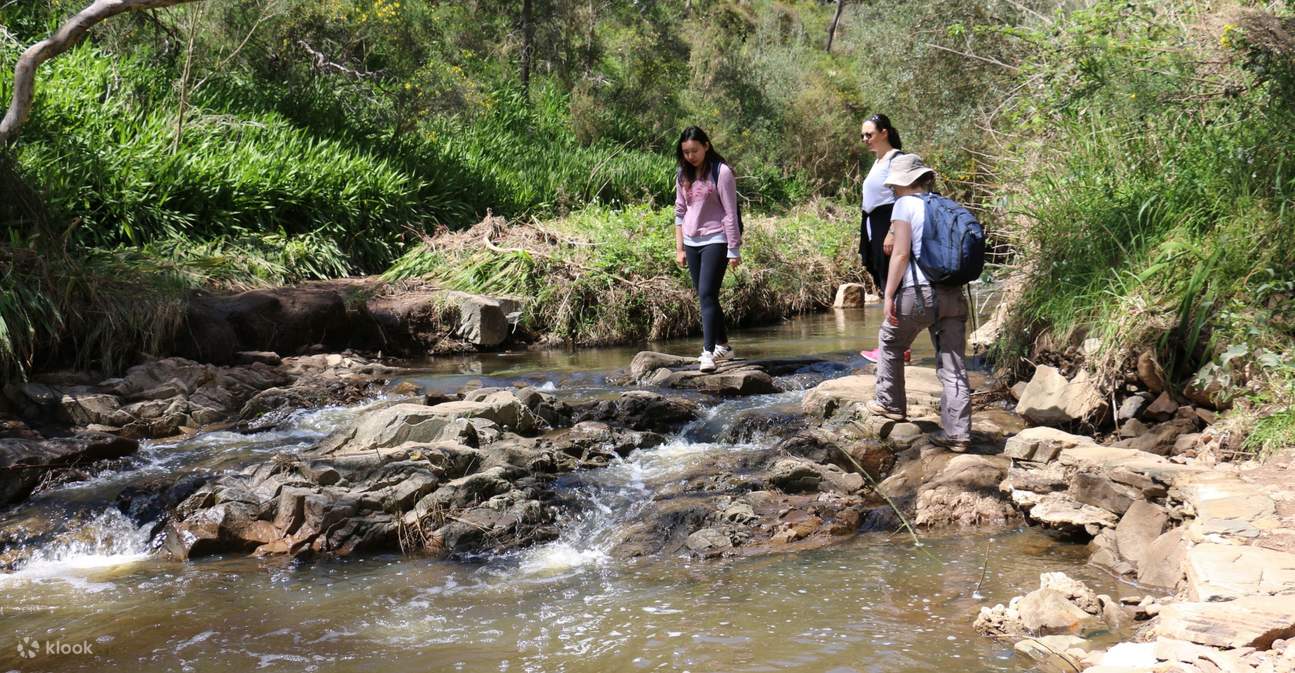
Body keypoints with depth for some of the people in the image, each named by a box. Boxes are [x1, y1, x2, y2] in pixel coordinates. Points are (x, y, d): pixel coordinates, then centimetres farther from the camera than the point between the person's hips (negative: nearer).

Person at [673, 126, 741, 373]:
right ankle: (723, 345, 24)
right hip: (692, 243, 7)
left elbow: (730, 213, -10)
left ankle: (708, 352, -17)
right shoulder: (683, 176, 9)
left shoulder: (721, 173, -10)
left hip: (715, 241, -7)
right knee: (705, 297, 11)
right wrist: (679, 248, 10)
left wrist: (733, 250, -12)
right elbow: (680, 212, 13)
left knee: (707, 295, -16)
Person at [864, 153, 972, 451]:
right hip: (953, 293, 5)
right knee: (954, 367, 3)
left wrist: (889, 295, -11)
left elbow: (901, 253, -13)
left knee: (890, 344, 21)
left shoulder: (905, 205, -3)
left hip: (919, 292, -5)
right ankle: (957, 433, 2)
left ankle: (890, 404, 29)